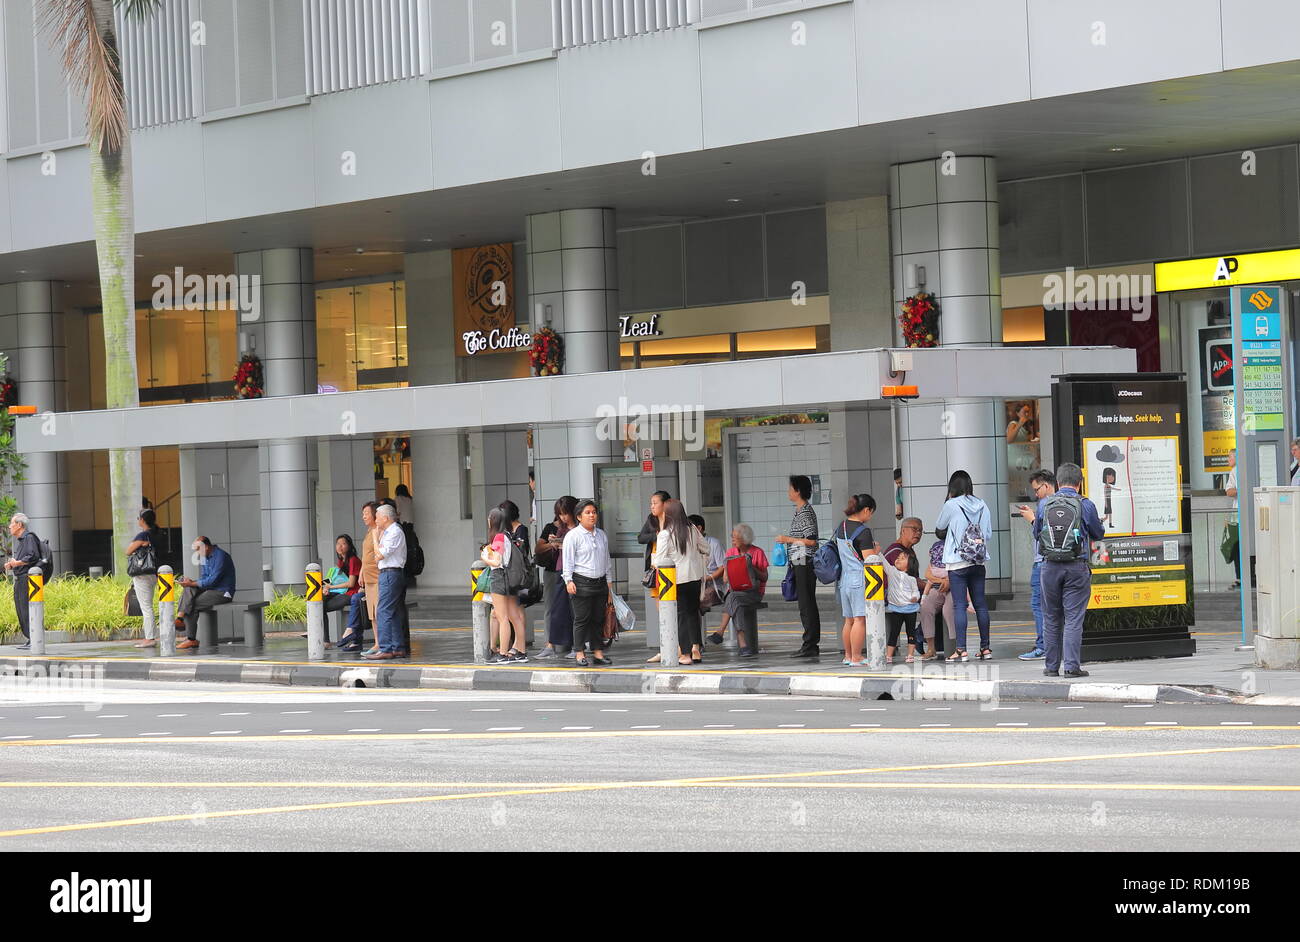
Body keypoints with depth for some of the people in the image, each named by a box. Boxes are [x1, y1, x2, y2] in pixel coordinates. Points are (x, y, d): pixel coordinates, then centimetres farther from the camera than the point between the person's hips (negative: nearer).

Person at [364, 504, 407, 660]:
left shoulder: (395, 532, -12)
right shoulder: (388, 532, 18)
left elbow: (380, 554, -18)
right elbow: (378, 555, 22)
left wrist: (376, 537, -7)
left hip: (390, 574, -10)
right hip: (388, 574, 10)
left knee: (384, 613, -12)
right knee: (394, 613, 12)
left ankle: (385, 649, -15)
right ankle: (398, 648, 15)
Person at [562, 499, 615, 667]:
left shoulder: (601, 535, 16)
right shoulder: (573, 535, -2)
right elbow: (567, 560, -5)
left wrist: (609, 584, 20)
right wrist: (569, 581, -15)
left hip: (600, 582, 6)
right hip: (581, 582, -6)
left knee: (598, 619, 7)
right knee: (582, 619, -5)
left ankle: (598, 652, 13)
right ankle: (580, 654, -1)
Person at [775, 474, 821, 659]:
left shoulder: (806, 513, -13)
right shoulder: (800, 511, 17)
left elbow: (811, 540, -20)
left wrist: (788, 539, -14)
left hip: (805, 563, -10)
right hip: (800, 564, 10)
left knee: (806, 604, -9)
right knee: (808, 604, 11)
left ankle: (810, 645, -9)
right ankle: (812, 644, 14)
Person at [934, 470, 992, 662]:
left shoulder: (951, 505, -8)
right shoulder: (982, 506, 4)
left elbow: (939, 529, 6)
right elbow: (989, 534, 9)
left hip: (957, 562, -5)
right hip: (978, 561, 5)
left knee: (959, 605, -5)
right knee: (980, 604, 8)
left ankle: (961, 649, -8)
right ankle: (985, 648, 11)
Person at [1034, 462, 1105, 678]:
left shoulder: (1044, 504, 1)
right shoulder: (1085, 505, -5)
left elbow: (1037, 534, 13)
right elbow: (1099, 534, 8)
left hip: (1050, 566, 2)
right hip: (1077, 566, -2)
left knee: (1051, 619, 11)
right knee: (1073, 618, -1)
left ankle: (1051, 666, 14)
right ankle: (1071, 666, -7)